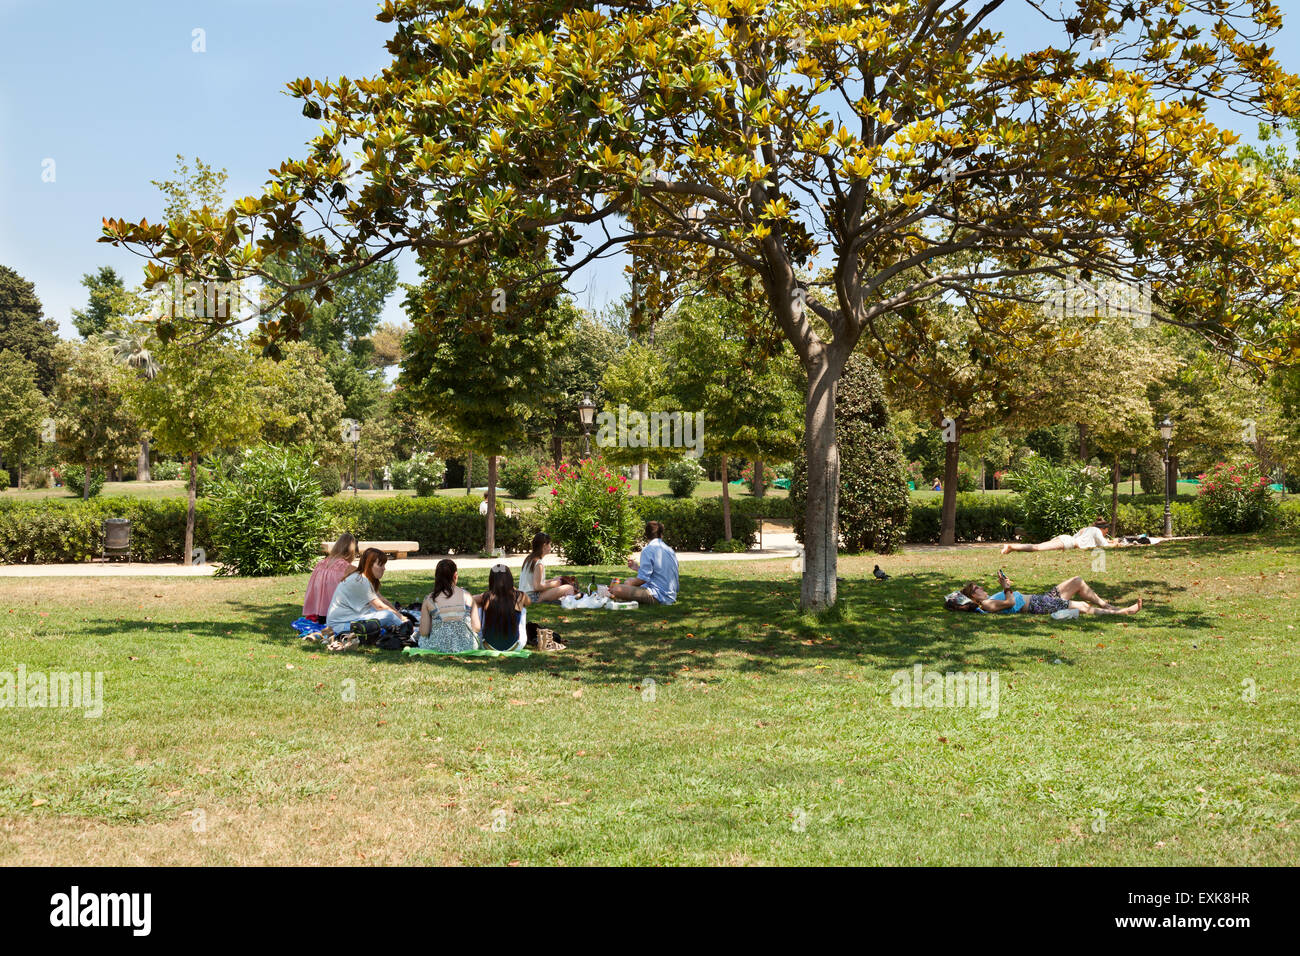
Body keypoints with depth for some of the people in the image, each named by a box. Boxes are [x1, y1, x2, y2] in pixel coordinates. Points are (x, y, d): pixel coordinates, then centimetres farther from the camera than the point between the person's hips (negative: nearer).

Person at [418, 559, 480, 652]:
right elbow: (476, 628, -5)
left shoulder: (429, 599, -8)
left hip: (439, 647, -1)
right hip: (467, 646, 1)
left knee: (422, 637, 31)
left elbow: (424, 632, -8)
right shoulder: (466, 595, -6)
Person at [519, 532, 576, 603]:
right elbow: (537, 586, -21)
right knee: (569, 588, -16)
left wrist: (552, 580, 12)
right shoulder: (538, 563, -16)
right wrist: (553, 584, -6)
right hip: (533, 597, -10)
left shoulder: (529, 559, 12)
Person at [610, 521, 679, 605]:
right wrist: (638, 568, 30)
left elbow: (642, 579, -17)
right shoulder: (671, 551, 15)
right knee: (629, 580, 26)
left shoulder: (648, 550, -11)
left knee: (617, 589, -21)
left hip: (658, 597, -10)